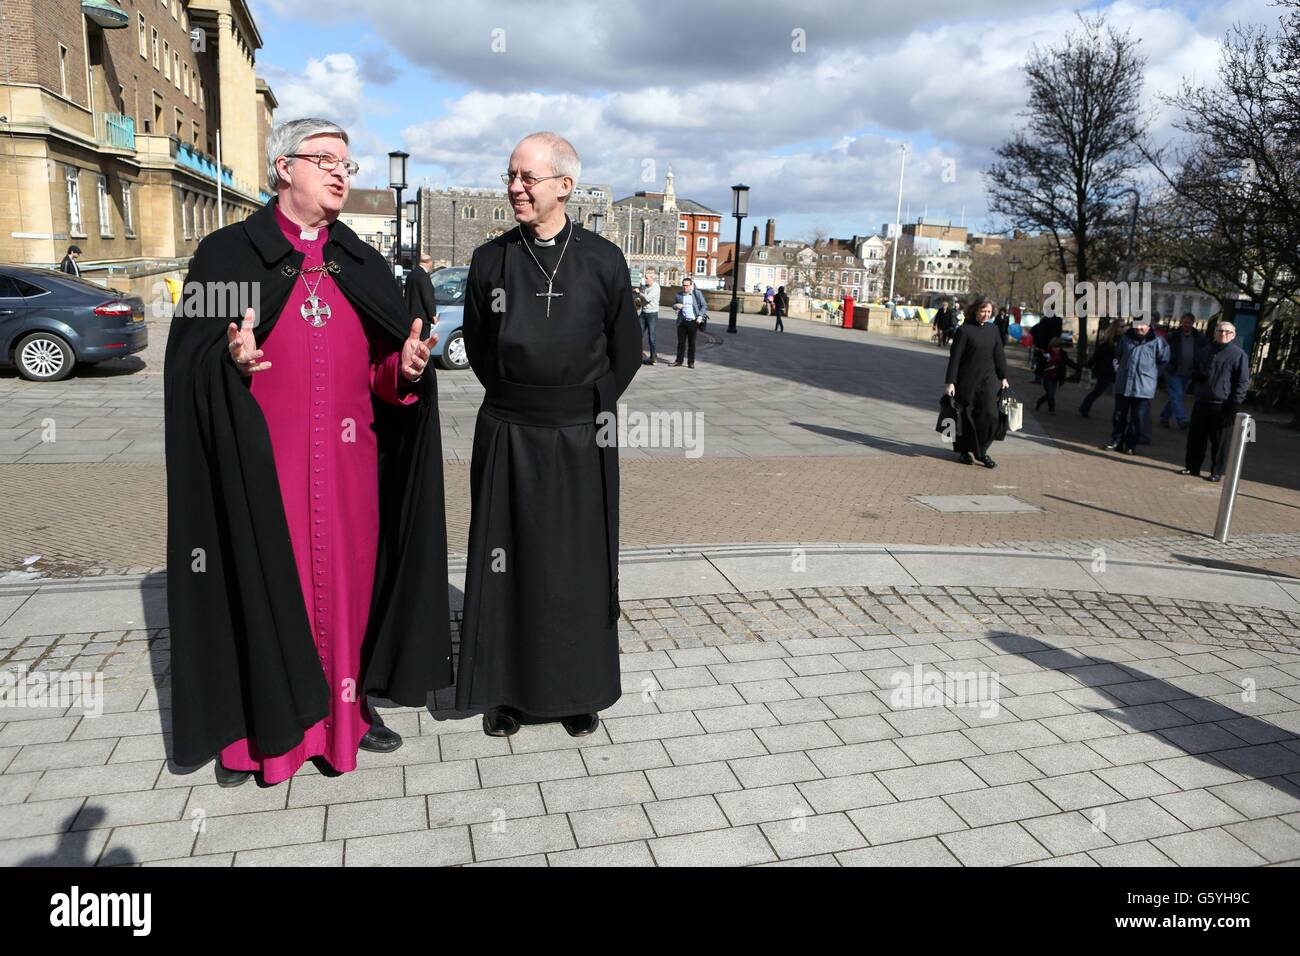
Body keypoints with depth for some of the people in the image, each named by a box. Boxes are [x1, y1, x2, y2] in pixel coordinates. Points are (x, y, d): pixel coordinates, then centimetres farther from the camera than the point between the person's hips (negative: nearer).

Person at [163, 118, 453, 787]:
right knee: (261, 582, 4)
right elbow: (189, 358, -2)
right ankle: (252, 727, 22)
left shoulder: (364, 266, 10)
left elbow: (384, 372, 7)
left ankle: (348, 706, 27)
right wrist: (230, 360, -23)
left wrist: (407, 367, -15)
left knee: (345, 577, 10)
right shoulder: (227, 252, 1)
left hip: (346, 461, 3)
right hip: (260, 460, -3)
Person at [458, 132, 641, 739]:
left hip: (581, 438, -1)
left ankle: (578, 690, 23)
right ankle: (505, 689, 22)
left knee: (578, 563, 7)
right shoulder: (491, 259, 2)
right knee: (506, 561, 7)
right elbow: (477, 347, 11)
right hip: (506, 436, 1)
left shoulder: (603, 260, -2)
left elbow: (626, 350, 6)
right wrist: (517, 400, 8)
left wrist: (584, 408, 5)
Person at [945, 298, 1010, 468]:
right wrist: (951, 382, -13)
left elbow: (998, 354, 16)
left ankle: (981, 452, 7)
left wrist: (1003, 377, 17)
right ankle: (964, 451, 22)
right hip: (967, 381, -4)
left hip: (988, 380, 4)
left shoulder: (993, 329, 8)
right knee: (966, 416, 5)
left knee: (990, 415, -6)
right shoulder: (964, 330, -8)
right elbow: (955, 357, -9)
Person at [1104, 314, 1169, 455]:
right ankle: (1116, 442, 18)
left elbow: (1164, 361, 5)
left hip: (1143, 387, -4)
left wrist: (1152, 374, 7)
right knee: (1119, 415, 9)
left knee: (1137, 417, 1)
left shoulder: (1157, 341, -6)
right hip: (1123, 384, 4)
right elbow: (1118, 353, 24)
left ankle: (1131, 446, 9)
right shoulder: (1126, 338, 5)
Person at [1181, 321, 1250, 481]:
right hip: (1201, 402, 5)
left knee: (1218, 441, 2)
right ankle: (1192, 467, 18)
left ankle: (1216, 472, 11)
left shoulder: (1238, 354, -3)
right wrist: (1198, 374, -2)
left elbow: (1243, 382, -5)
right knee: (1194, 436, 7)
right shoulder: (1205, 351, 13)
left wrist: (1234, 405, -12)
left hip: (1221, 406, -5)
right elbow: (1194, 372, 24)